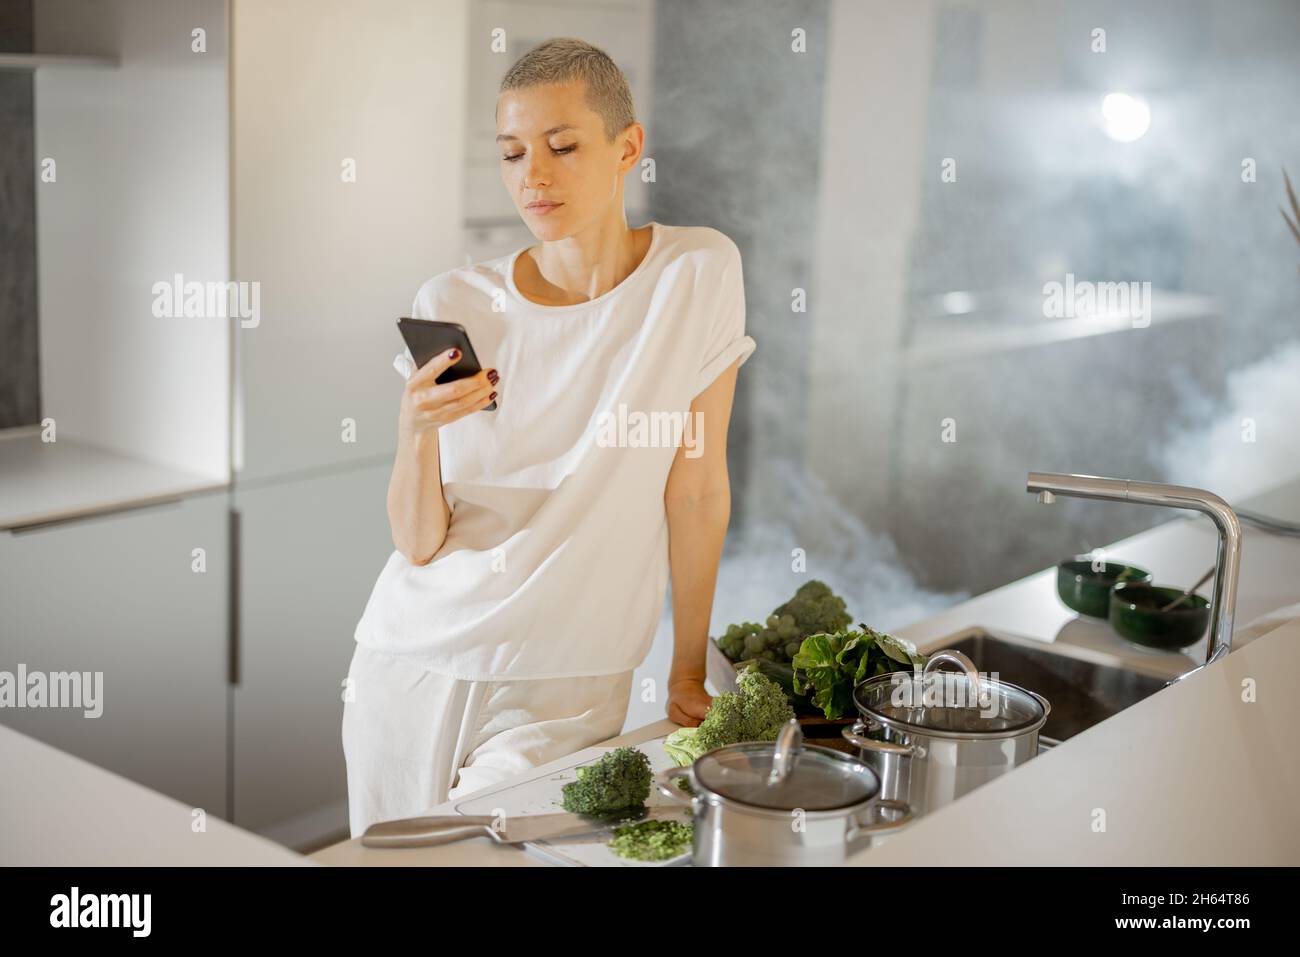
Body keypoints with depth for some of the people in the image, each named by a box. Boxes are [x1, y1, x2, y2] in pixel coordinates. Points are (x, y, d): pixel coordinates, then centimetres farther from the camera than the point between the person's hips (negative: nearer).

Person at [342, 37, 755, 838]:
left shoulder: (697, 274, -10)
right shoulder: (453, 306, -6)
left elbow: (697, 489, -5)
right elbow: (417, 545, -6)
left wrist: (689, 673, -1)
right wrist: (418, 432, -25)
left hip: (564, 686, -2)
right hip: (417, 659, 2)